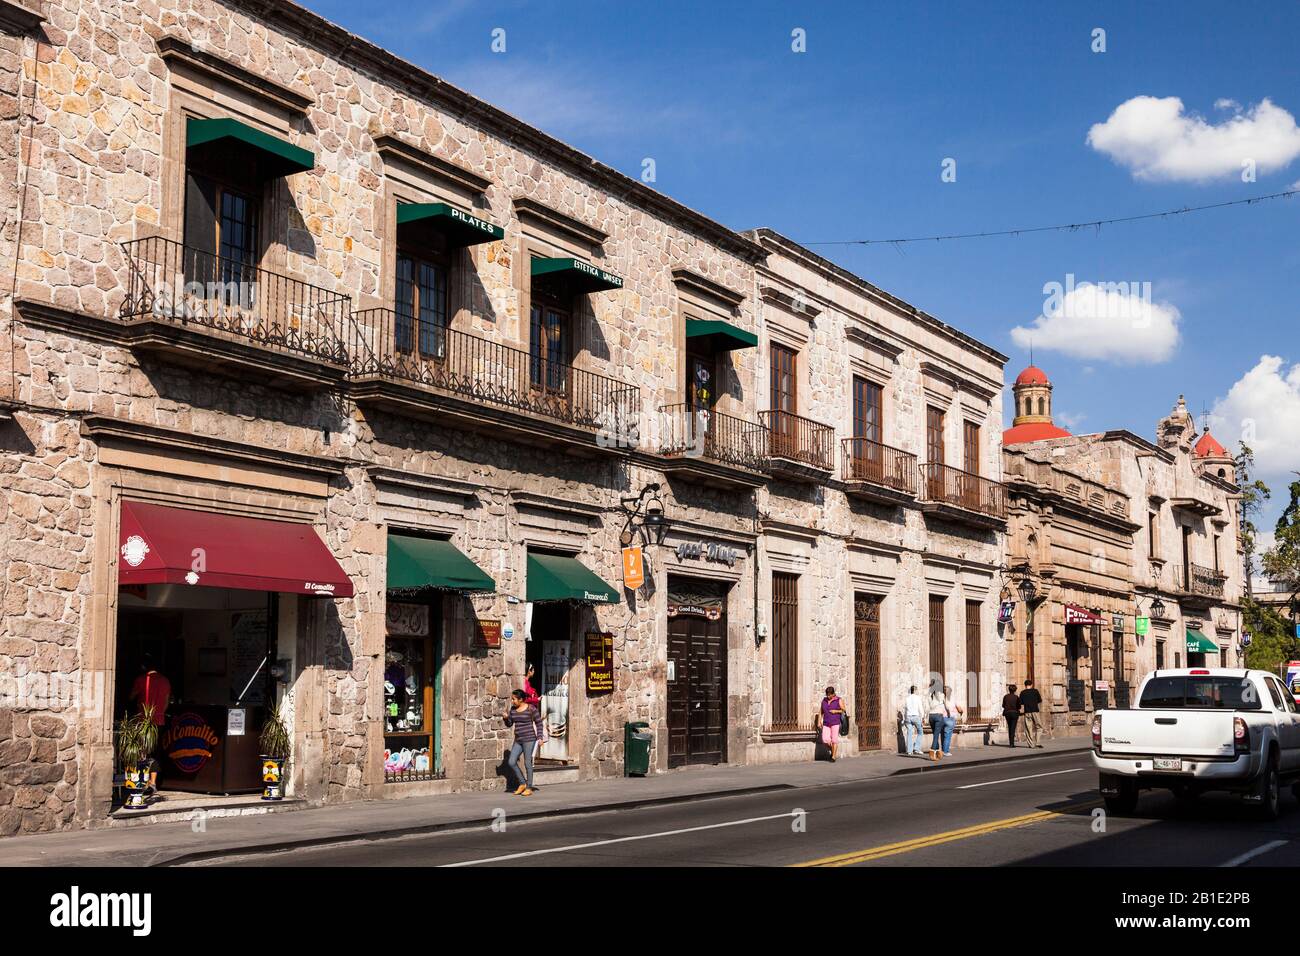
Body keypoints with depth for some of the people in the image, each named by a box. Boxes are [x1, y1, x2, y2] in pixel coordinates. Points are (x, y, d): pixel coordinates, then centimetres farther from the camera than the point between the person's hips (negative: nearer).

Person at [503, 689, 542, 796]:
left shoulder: (531, 709, -10)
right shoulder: (513, 709, 7)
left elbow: (539, 723, -4)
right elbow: (509, 724, 12)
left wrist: (539, 737, -9)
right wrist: (506, 717, -8)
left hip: (529, 738, -7)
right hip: (518, 740, 7)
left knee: (527, 763, -4)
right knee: (511, 762, -1)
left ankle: (529, 788, 6)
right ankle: (522, 783, 15)